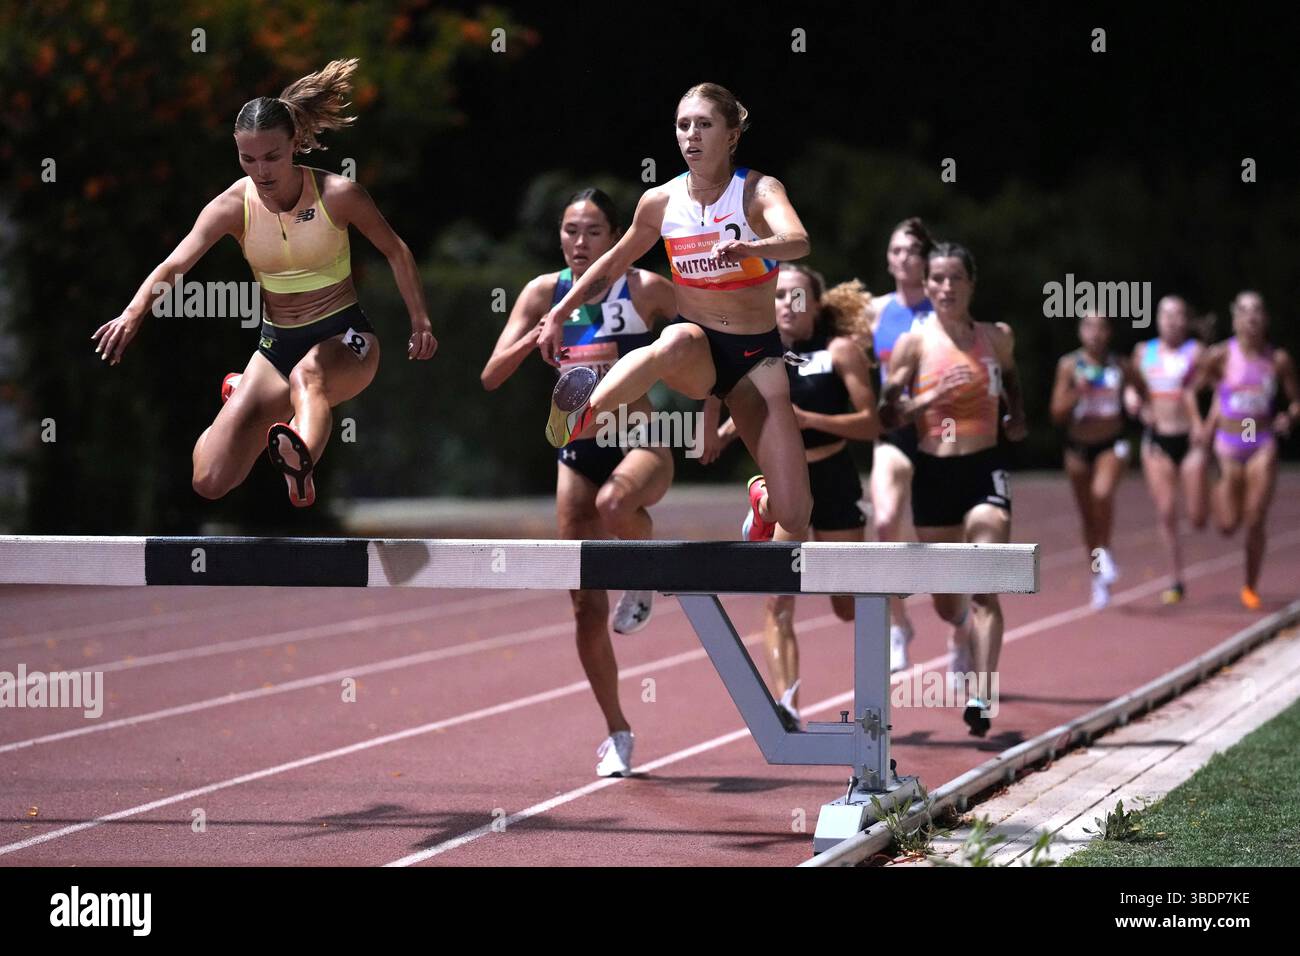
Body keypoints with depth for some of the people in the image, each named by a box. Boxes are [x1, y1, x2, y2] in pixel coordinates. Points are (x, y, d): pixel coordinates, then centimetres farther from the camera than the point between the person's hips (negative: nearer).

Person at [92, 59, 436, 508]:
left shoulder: (338, 194, -13)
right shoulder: (232, 206, -9)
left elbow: (396, 252, 2)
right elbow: (172, 267, -19)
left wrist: (421, 323, -1)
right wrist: (133, 314, -38)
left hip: (344, 337, -3)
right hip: (276, 345, 3)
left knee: (307, 374, -42)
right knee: (210, 483, -5)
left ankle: (300, 460, -75)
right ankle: (241, 400, 31)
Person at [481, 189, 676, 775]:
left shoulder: (645, 288, -8)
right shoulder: (546, 293, 0)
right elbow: (491, 377, -3)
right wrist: (535, 338, -20)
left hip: (642, 440, -3)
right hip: (579, 448, 3)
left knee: (613, 504, -41)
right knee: (587, 607, 2)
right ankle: (617, 734, 17)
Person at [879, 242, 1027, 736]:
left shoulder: (997, 337, 4)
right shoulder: (914, 343, -2)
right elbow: (886, 416, -6)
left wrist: (1017, 416, 13)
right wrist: (931, 397, -20)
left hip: (984, 471, 0)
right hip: (932, 473, 0)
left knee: (983, 589, -16)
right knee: (944, 601, 12)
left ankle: (980, 696, -20)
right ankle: (962, 628, 49)